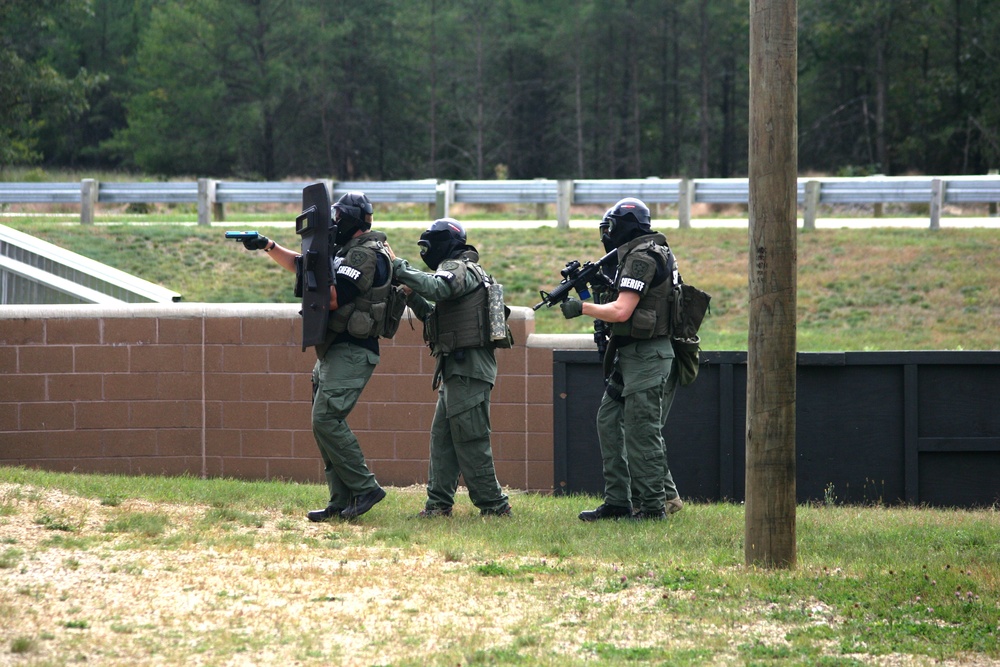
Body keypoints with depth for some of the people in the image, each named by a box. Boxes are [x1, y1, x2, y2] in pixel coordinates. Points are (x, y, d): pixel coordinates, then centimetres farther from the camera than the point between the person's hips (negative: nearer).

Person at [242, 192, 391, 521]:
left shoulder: (365, 255, -15)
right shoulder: (345, 250, 17)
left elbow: (333, 299, -22)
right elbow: (301, 265, 27)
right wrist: (268, 246, 17)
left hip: (350, 354, -10)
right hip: (333, 352, 10)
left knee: (327, 420, -17)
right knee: (325, 424, 8)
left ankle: (365, 489, -12)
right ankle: (341, 502, 9)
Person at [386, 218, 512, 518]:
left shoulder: (459, 268, -9)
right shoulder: (465, 271, 22)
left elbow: (436, 287, -31)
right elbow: (438, 316, 25)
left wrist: (399, 267, -23)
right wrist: (413, 297, 12)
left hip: (468, 368, -10)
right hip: (457, 369, 10)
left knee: (470, 440, -8)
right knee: (442, 437, 10)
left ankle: (493, 504, -6)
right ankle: (438, 503, 10)